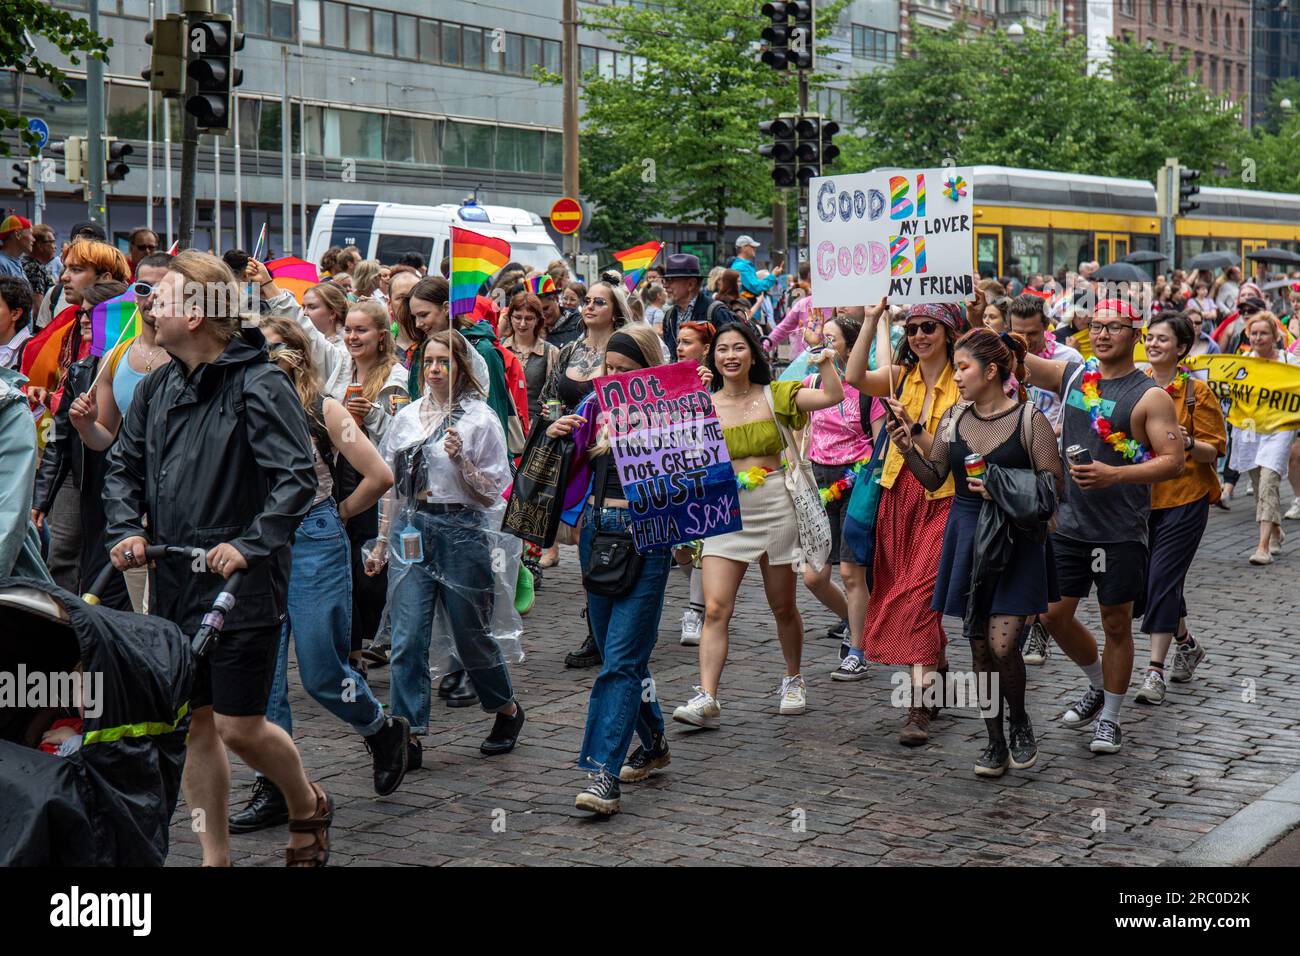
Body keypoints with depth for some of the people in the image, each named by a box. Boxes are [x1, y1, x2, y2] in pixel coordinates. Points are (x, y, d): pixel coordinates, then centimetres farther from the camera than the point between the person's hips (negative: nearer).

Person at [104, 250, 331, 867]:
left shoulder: (259, 386, -12)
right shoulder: (158, 387, 10)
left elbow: (297, 479, -18)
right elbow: (122, 466, 18)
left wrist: (249, 545, -26)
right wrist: (126, 529, 2)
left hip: (240, 584, -7)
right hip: (172, 584, 7)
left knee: (239, 728, -4)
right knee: (193, 722, 10)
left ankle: (308, 808, 25)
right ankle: (215, 856, 22)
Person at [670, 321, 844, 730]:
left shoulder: (774, 396, 2)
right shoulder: (705, 405, 5)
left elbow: (834, 395, -6)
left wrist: (821, 353, -9)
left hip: (774, 508, 0)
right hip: (725, 512, 1)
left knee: (783, 607, 13)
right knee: (715, 609, -12)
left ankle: (793, 680, 35)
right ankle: (706, 699, -15)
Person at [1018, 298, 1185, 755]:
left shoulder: (1150, 396, -8)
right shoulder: (1072, 375, 6)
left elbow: (1173, 461, -13)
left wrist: (1115, 474, -24)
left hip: (1121, 530, -4)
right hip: (1069, 523, 5)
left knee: (1116, 625, 5)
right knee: (1054, 614, 8)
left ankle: (1109, 718, 20)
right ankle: (1097, 685, 33)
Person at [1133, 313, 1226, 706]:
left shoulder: (1197, 391, -6)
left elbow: (1213, 451, -6)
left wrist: (1187, 443, -25)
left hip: (1185, 499, -5)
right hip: (1141, 494, 5)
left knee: (1163, 578, -10)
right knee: (1161, 578, 12)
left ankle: (1156, 670, -7)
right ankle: (1186, 643, 37)